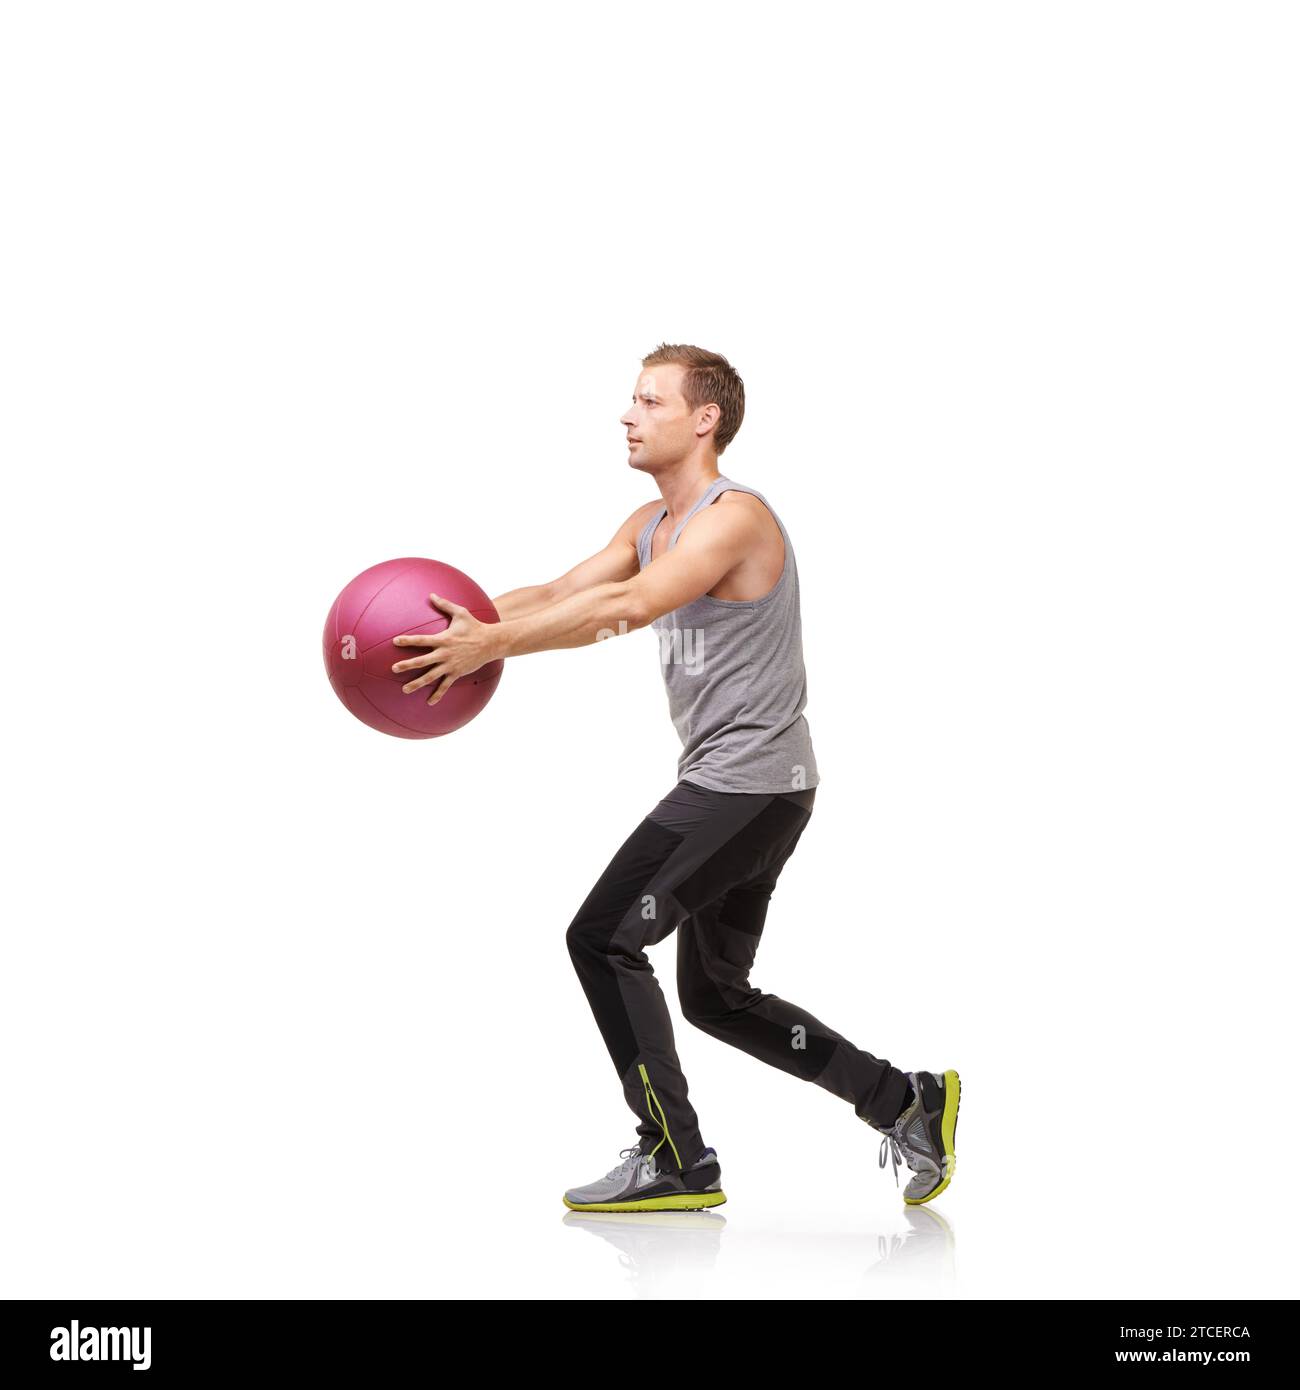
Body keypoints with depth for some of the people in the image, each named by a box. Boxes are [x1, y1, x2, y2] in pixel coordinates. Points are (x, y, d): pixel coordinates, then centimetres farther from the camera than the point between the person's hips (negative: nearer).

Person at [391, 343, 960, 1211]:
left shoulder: (735, 516, -16)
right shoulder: (654, 523, 15)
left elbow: (630, 606, -31)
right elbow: (563, 592, 9)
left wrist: (493, 645, -35)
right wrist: (466, 620, -8)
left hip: (751, 782, -10)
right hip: (725, 782, 10)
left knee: (605, 937, -11)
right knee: (715, 996, 16)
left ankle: (677, 1162, -3)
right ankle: (905, 1102, 22)